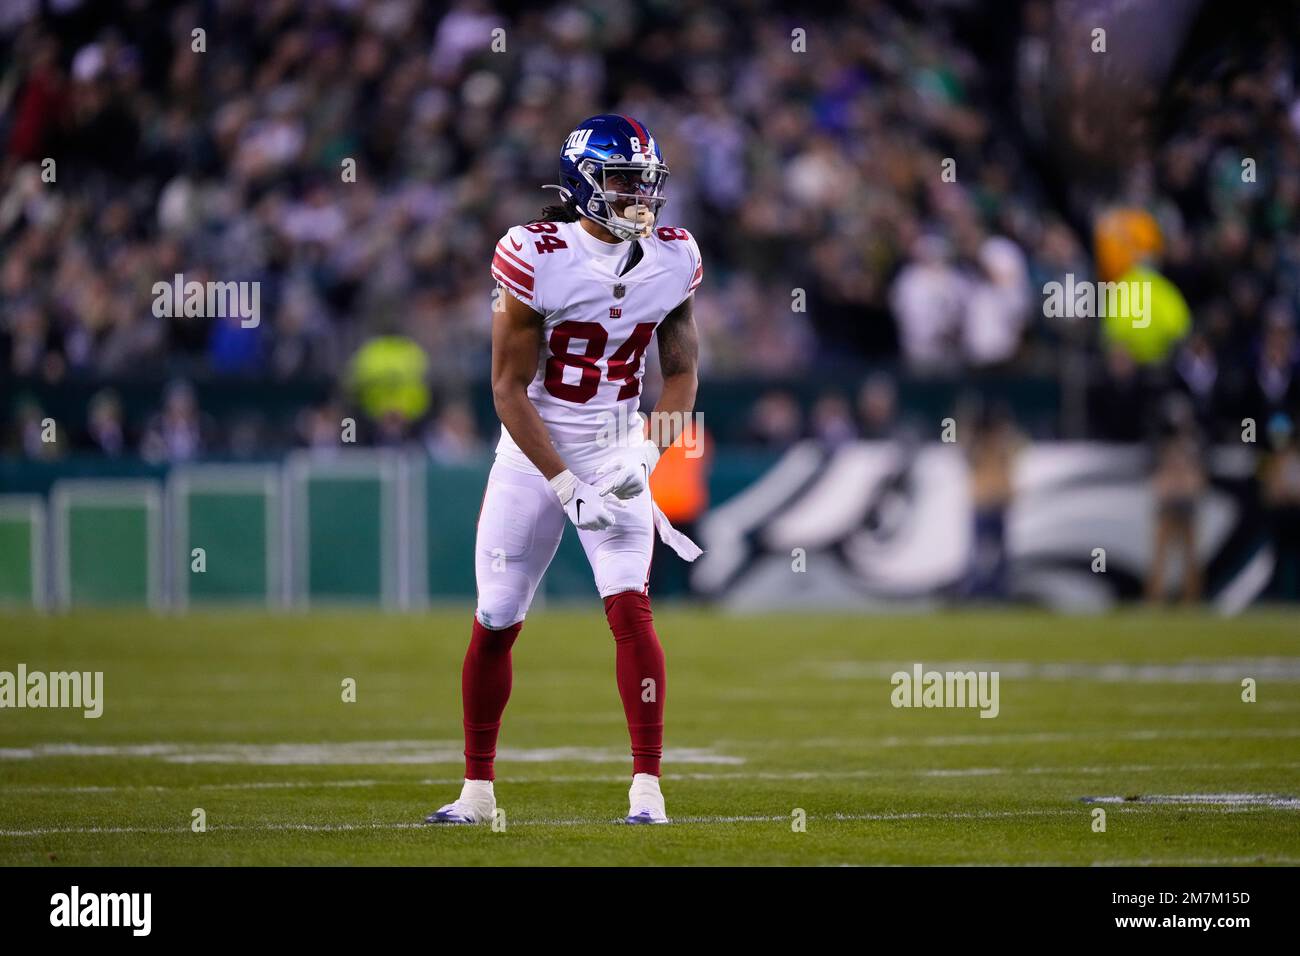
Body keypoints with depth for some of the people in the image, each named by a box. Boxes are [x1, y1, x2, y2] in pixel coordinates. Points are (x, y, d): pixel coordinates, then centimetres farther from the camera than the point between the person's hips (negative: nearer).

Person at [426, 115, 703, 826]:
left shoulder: (672, 259, -4)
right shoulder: (537, 258, -16)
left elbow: (681, 373, 7)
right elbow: (509, 389, -13)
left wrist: (645, 458, -10)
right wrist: (566, 489, -17)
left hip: (616, 452, 1)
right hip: (533, 453, -1)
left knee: (629, 607, -16)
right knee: (495, 624, 5)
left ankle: (647, 787, -12)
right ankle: (477, 790, 21)